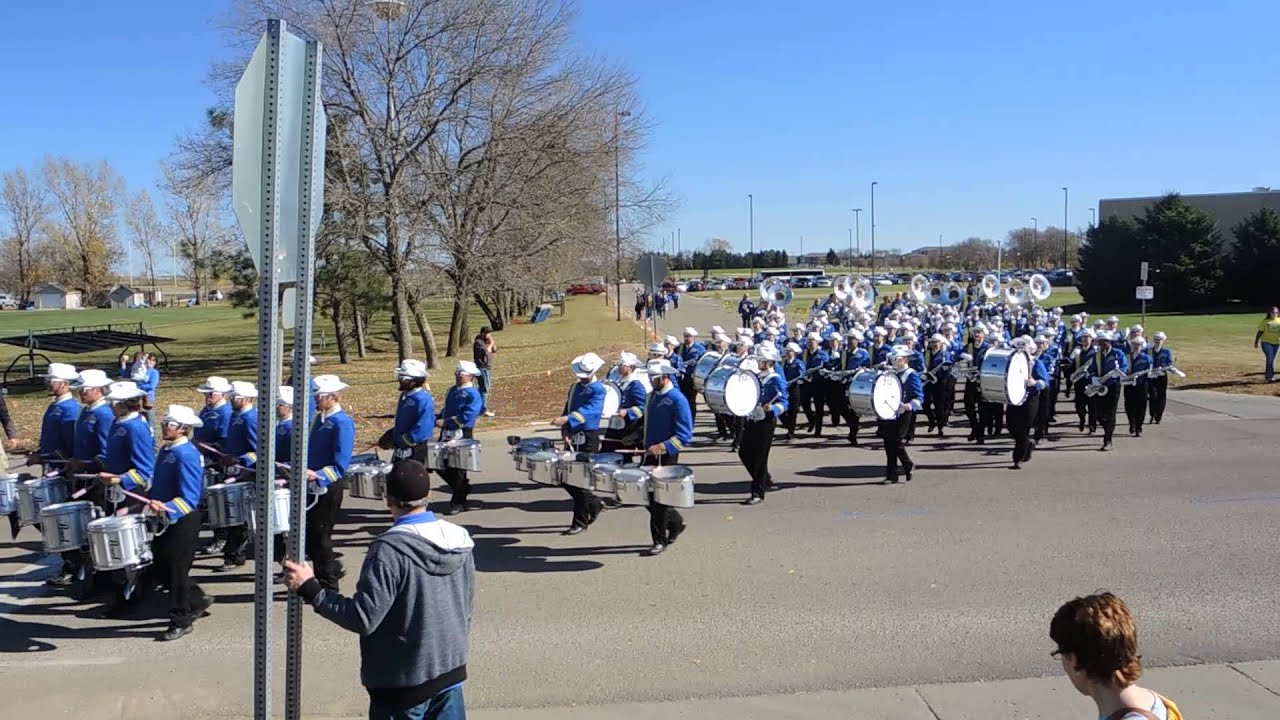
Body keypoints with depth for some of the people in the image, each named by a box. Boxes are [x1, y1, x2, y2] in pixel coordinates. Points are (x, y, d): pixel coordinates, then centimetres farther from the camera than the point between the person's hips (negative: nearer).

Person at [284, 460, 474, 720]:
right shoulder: (461, 541, -1)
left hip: (404, 681, -6)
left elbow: (364, 618, -22)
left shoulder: (390, 550, -22)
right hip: (452, 671, 6)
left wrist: (310, 589, -16)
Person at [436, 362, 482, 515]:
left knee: (457, 470, 1)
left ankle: (458, 503, 14)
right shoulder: (452, 390, 14)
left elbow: (466, 417, -21)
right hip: (446, 434, 8)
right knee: (441, 466, 10)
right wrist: (438, 420, 3)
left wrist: (446, 422, -21)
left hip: (461, 436, -8)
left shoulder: (473, 394, -11)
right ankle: (463, 487, 31)